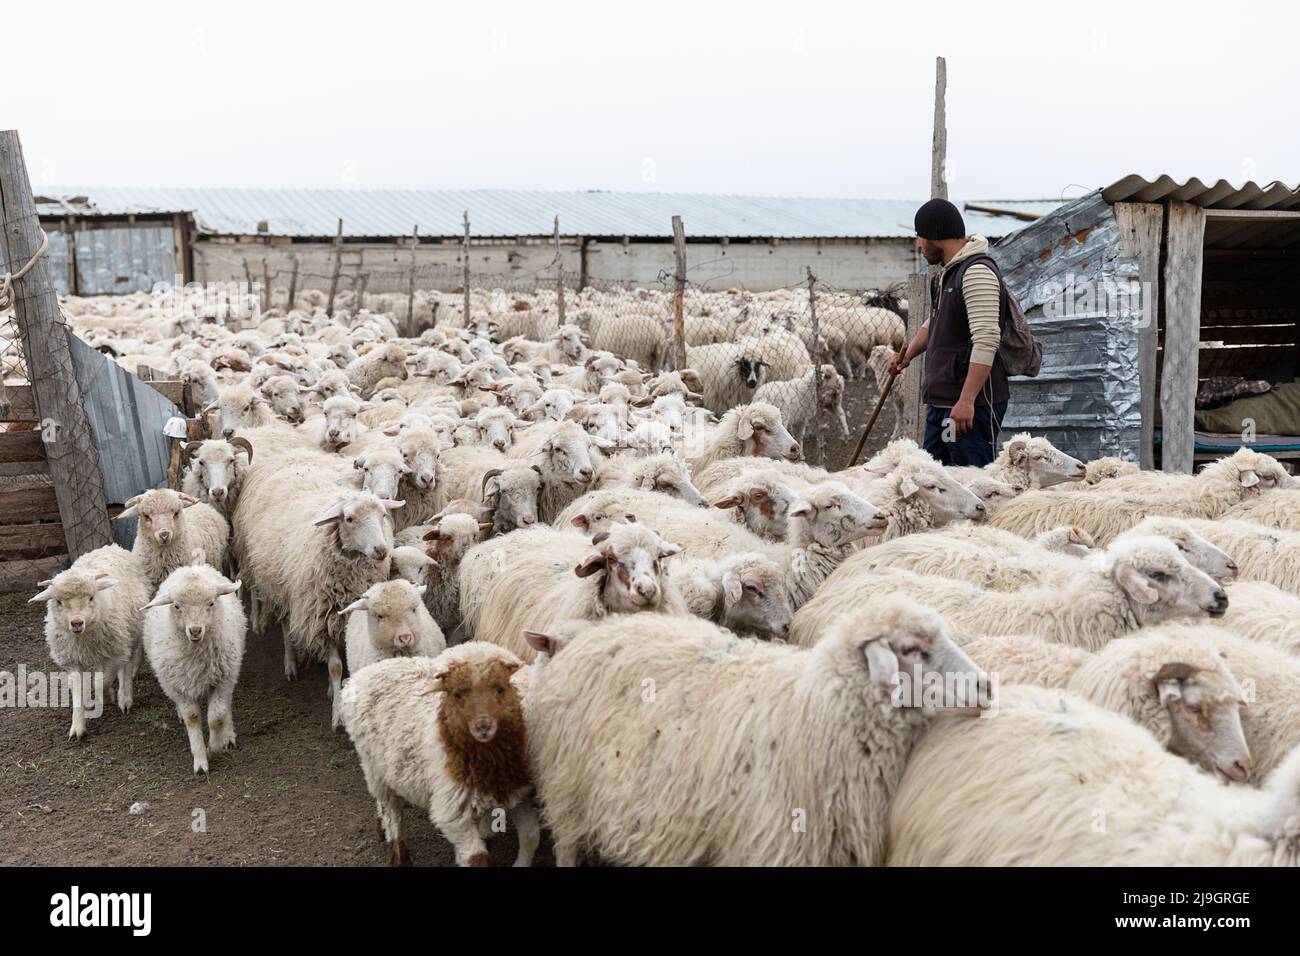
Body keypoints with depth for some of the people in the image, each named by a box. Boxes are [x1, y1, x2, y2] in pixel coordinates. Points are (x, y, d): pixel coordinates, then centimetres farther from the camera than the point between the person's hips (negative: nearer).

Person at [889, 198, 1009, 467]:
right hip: (942, 402, 10)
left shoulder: (977, 271, -14)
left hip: (970, 405, -10)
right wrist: (908, 354, 20)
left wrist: (966, 400, -27)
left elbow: (986, 340, -23)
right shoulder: (951, 272, 18)